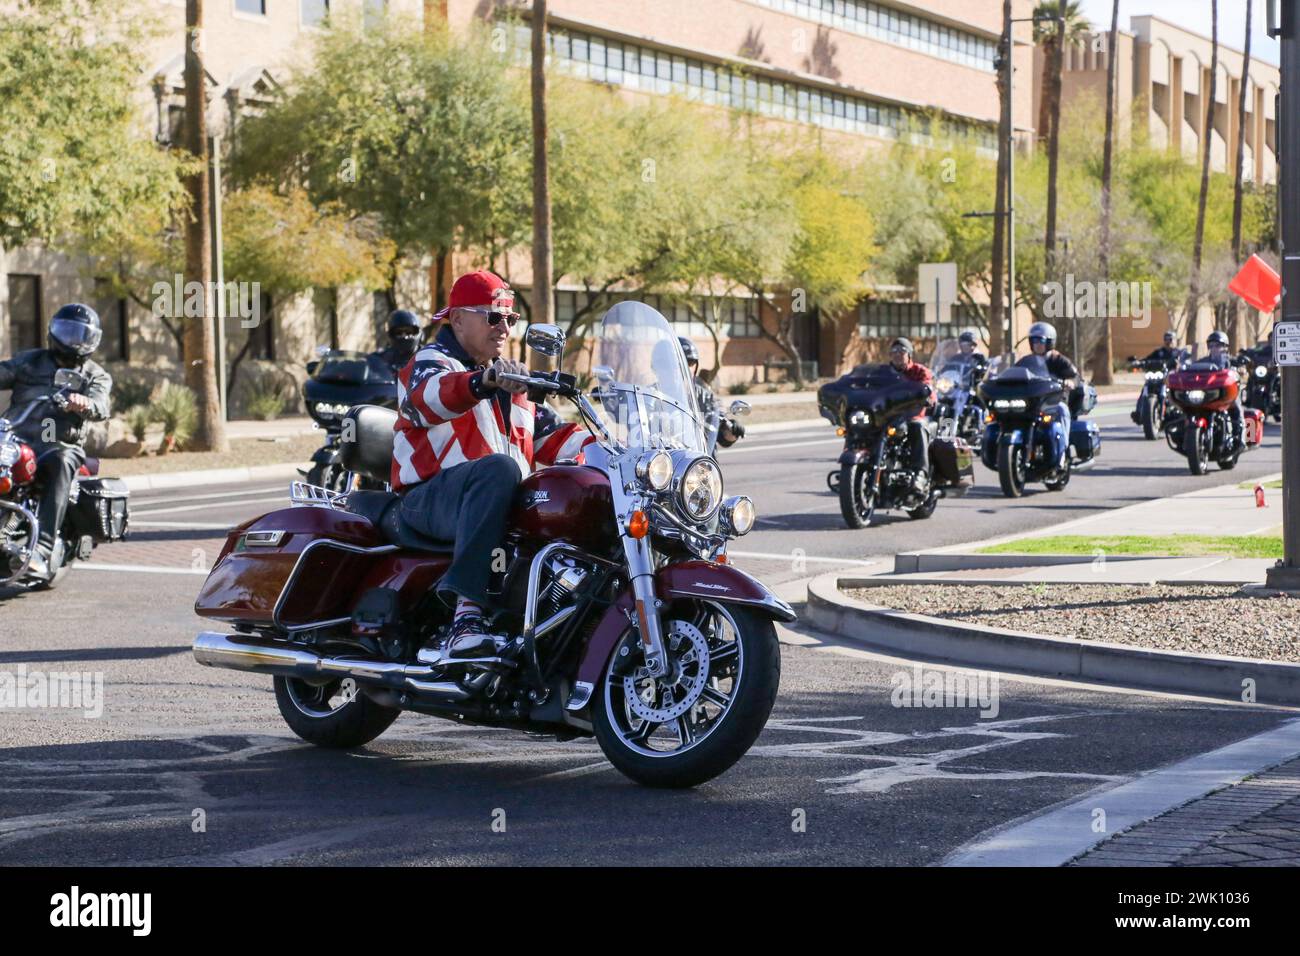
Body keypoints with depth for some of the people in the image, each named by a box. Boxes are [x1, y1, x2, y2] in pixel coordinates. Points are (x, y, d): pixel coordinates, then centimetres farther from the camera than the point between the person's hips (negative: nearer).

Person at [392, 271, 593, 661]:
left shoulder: (511, 380, 28)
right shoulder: (431, 361, 1)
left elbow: (548, 436, 23)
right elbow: (429, 397, -25)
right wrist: (483, 381, -46)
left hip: (510, 506, 8)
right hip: (431, 499, -7)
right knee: (498, 468, -39)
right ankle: (467, 609, -50)